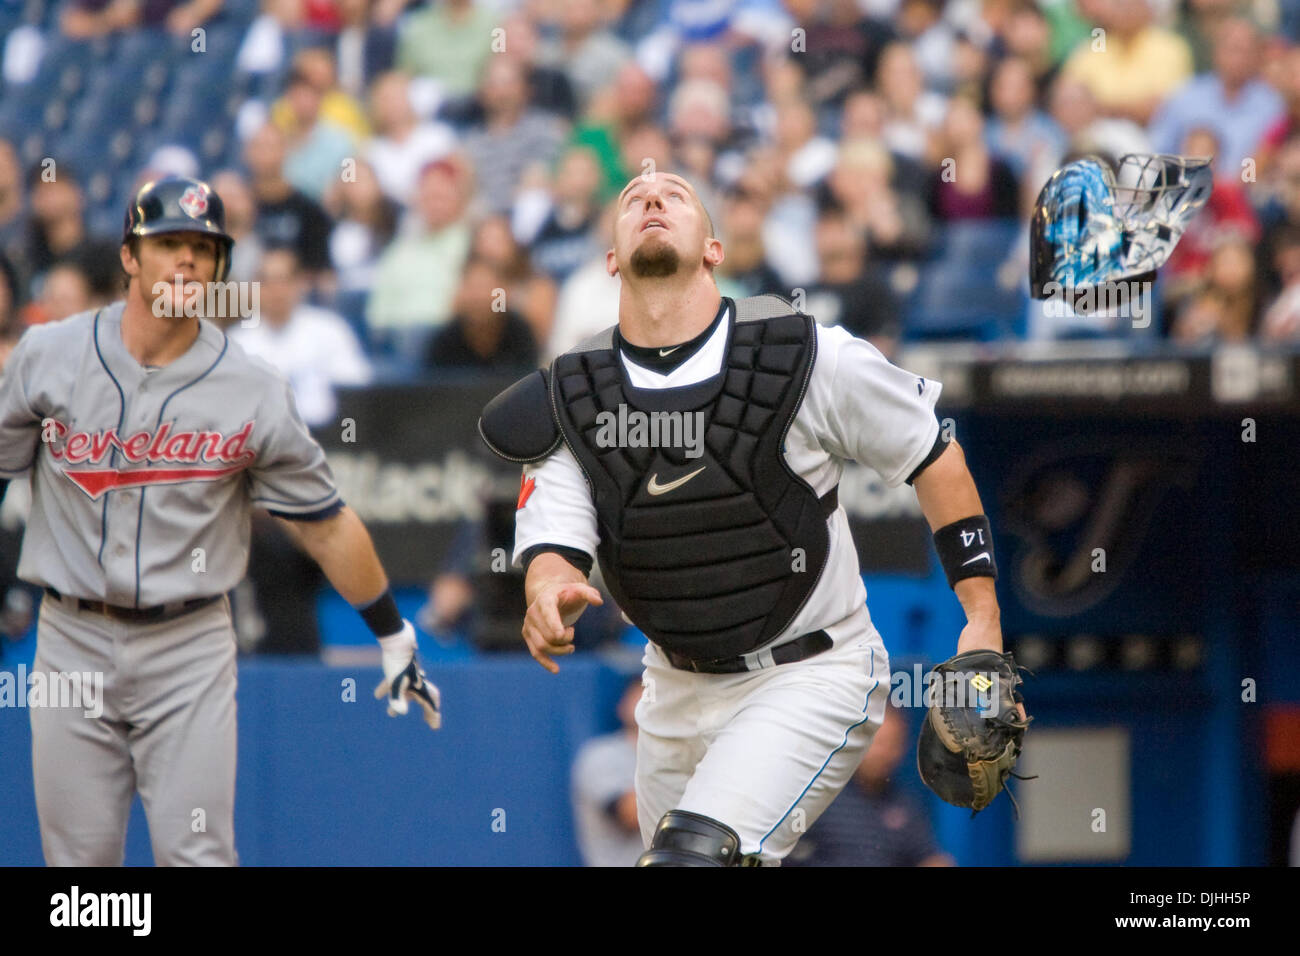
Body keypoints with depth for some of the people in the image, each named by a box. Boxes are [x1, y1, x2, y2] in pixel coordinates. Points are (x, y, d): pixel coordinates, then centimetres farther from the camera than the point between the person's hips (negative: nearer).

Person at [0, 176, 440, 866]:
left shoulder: (254, 392, -2)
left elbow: (325, 523, 5)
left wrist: (394, 639, 7)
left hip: (191, 651, -1)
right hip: (72, 642, 1)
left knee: (196, 854, -6)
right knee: (79, 860, 3)